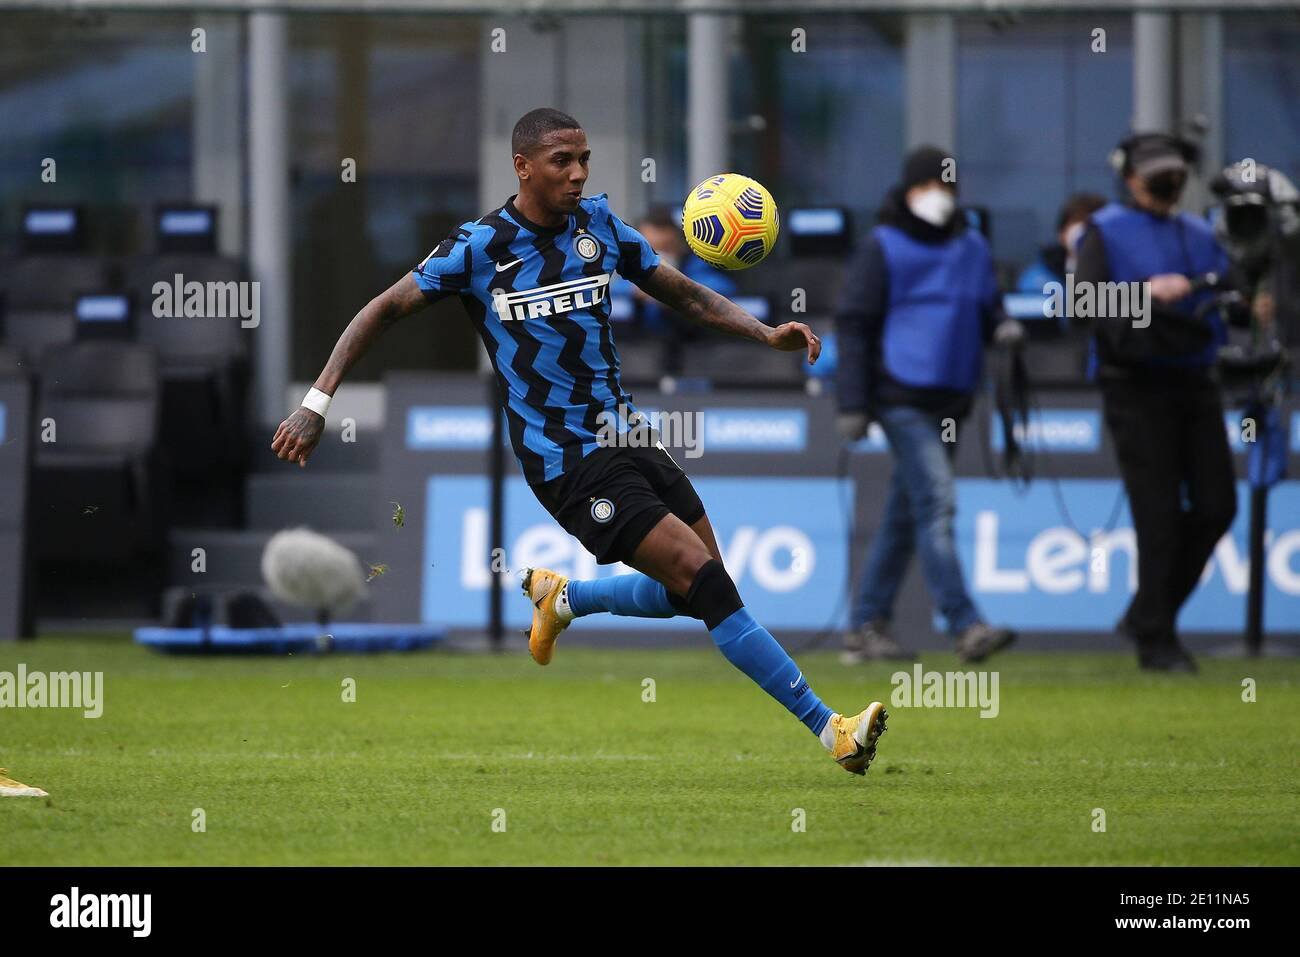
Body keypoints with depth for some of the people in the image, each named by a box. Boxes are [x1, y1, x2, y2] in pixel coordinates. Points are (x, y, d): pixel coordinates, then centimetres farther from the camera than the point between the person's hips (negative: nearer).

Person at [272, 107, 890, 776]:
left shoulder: (599, 224, 4)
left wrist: (767, 334, -4)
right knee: (707, 581, -16)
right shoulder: (479, 248, -11)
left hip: (629, 438, 7)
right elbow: (383, 311, -4)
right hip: (572, 465, -7)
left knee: (692, 593, 10)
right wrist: (316, 405, -10)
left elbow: (685, 296, 12)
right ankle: (829, 732, -14)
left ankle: (562, 599, 34)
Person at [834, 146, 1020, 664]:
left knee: (905, 516, 9)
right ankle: (965, 626, -22)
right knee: (935, 502, -16)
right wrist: (853, 403, -9)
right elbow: (853, 324, -4)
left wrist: (1002, 326, -5)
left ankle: (866, 626, 16)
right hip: (901, 394, -6)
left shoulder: (972, 247, 12)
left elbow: (986, 309, 21)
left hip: (950, 400, 6)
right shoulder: (883, 247, -3)